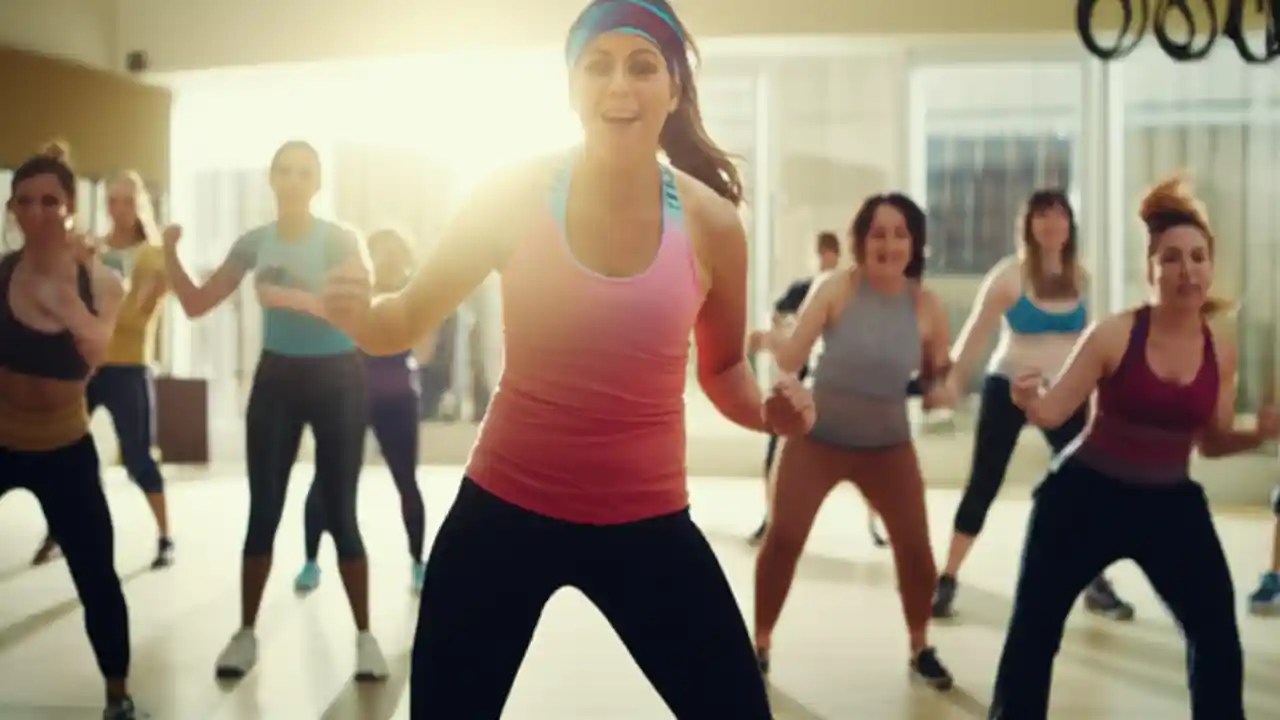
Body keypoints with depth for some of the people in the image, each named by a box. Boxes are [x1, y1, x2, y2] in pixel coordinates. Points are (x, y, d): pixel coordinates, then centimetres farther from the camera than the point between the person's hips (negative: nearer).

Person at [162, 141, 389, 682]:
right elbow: (196, 305, 6)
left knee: (340, 515, -1)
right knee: (263, 511, 4)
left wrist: (295, 297, -32)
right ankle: (246, 633, 15)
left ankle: (364, 636, 10)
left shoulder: (339, 240, -9)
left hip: (337, 379, -3)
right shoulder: (254, 243, 3)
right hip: (277, 378, 3)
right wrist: (169, 252, -9)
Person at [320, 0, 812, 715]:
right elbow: (408, 322, -1)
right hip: (504, 511, 0)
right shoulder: (516, 196, -9)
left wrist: (768, 411, -9)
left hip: (647, 522, 1)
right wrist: (358, 313, -23)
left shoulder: (711, 223, -5)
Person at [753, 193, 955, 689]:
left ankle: (920, 649, 27)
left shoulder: (927, 306, -9)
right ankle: (760, 646, 10)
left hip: (888, 446, 2)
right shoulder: (837, 290, -15)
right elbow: (791, 359, -18)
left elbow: (940, 373, 4)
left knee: (916, 549, 2)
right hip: (816, 438, -2)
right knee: (783, 539, -9)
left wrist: (940, 392, -17)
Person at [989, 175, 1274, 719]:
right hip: (1087, 495, -3)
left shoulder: (1221, 354, -2)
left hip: (1170, 503, 4)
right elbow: (1053, 411, -14)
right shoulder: (1114, 335, -15)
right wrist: (1029, 401, -36)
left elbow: (1211, 442, 9)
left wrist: (1259, 433, -10)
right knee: (1034, 625, 2)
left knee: (1217, 631, 4)